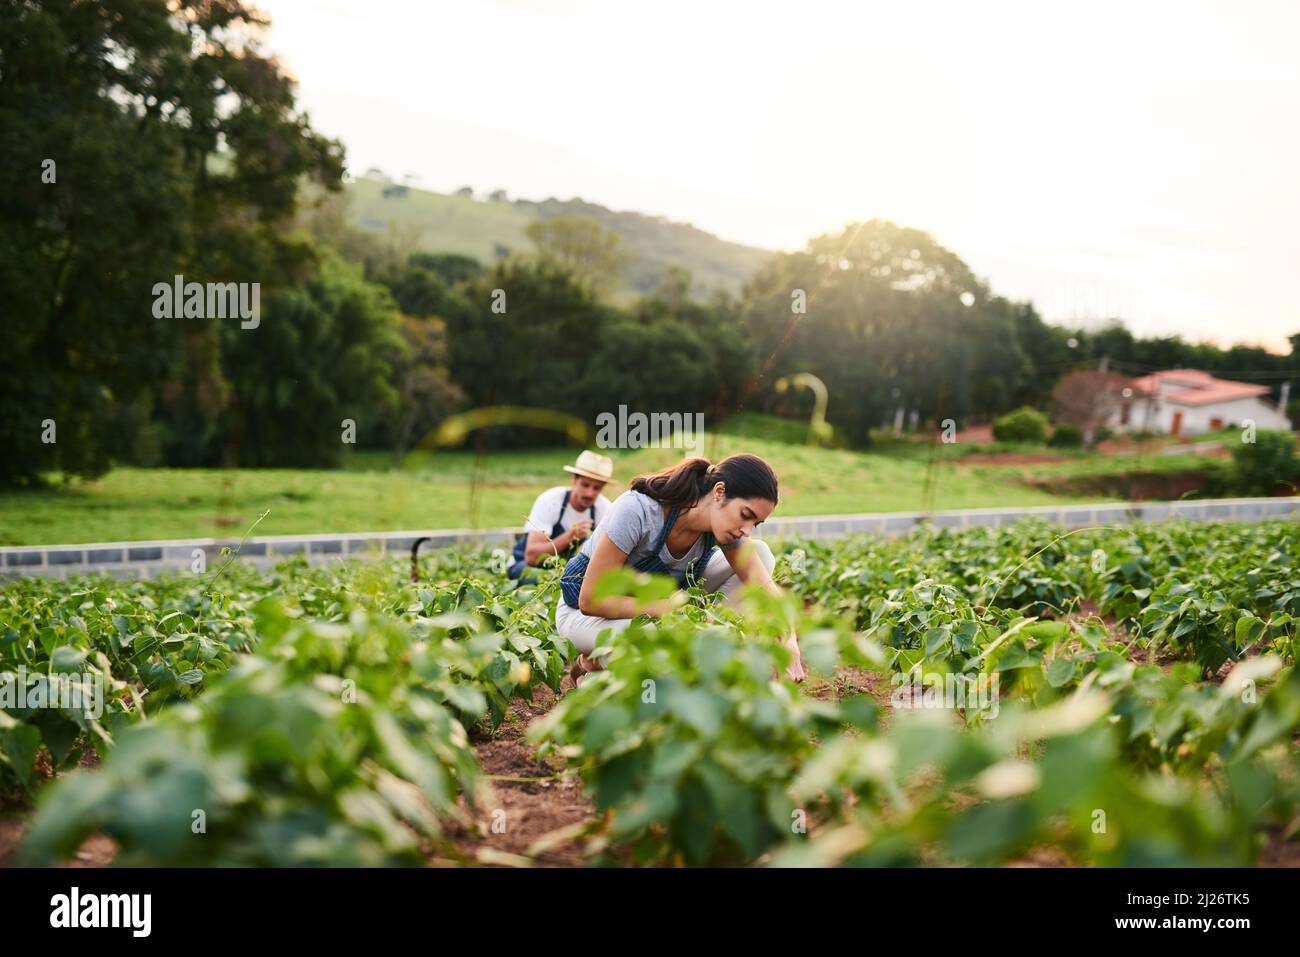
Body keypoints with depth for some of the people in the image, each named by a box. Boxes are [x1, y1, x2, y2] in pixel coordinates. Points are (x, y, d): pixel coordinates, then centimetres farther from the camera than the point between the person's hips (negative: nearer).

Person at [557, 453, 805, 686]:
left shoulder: (723, 524, -16)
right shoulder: (637, 510, -35)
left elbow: (764, 586, -21)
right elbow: (591, 600, -31)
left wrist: (789, 642, -40)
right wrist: (668, 608, -34)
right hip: (584, 613, -6)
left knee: (760, 553, -9)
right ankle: (594, 665, -8)